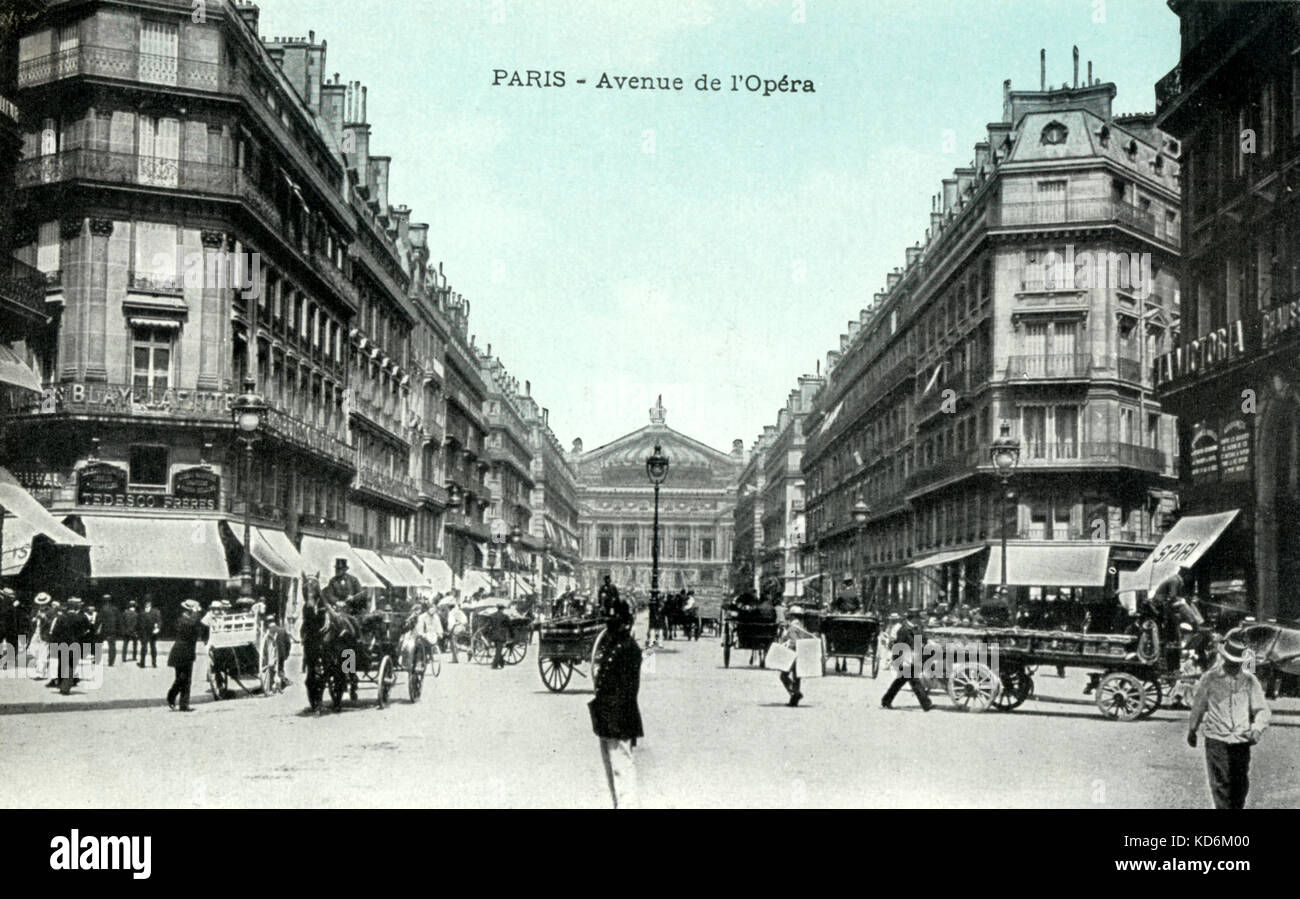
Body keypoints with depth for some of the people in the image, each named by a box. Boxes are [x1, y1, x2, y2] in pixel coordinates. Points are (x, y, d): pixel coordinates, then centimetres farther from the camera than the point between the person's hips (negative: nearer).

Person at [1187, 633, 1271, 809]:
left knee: (1241, 785, 8)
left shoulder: (1250, 681, 4)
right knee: (1220, 784, -6)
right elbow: (1198, 706, 10)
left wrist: (1257, 728, -16)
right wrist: (1192, 730, 18)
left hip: (1242, 741, 2)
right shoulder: (1209, 679, 1)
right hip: (1216, 740, -2)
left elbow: (1262, 709, 3)